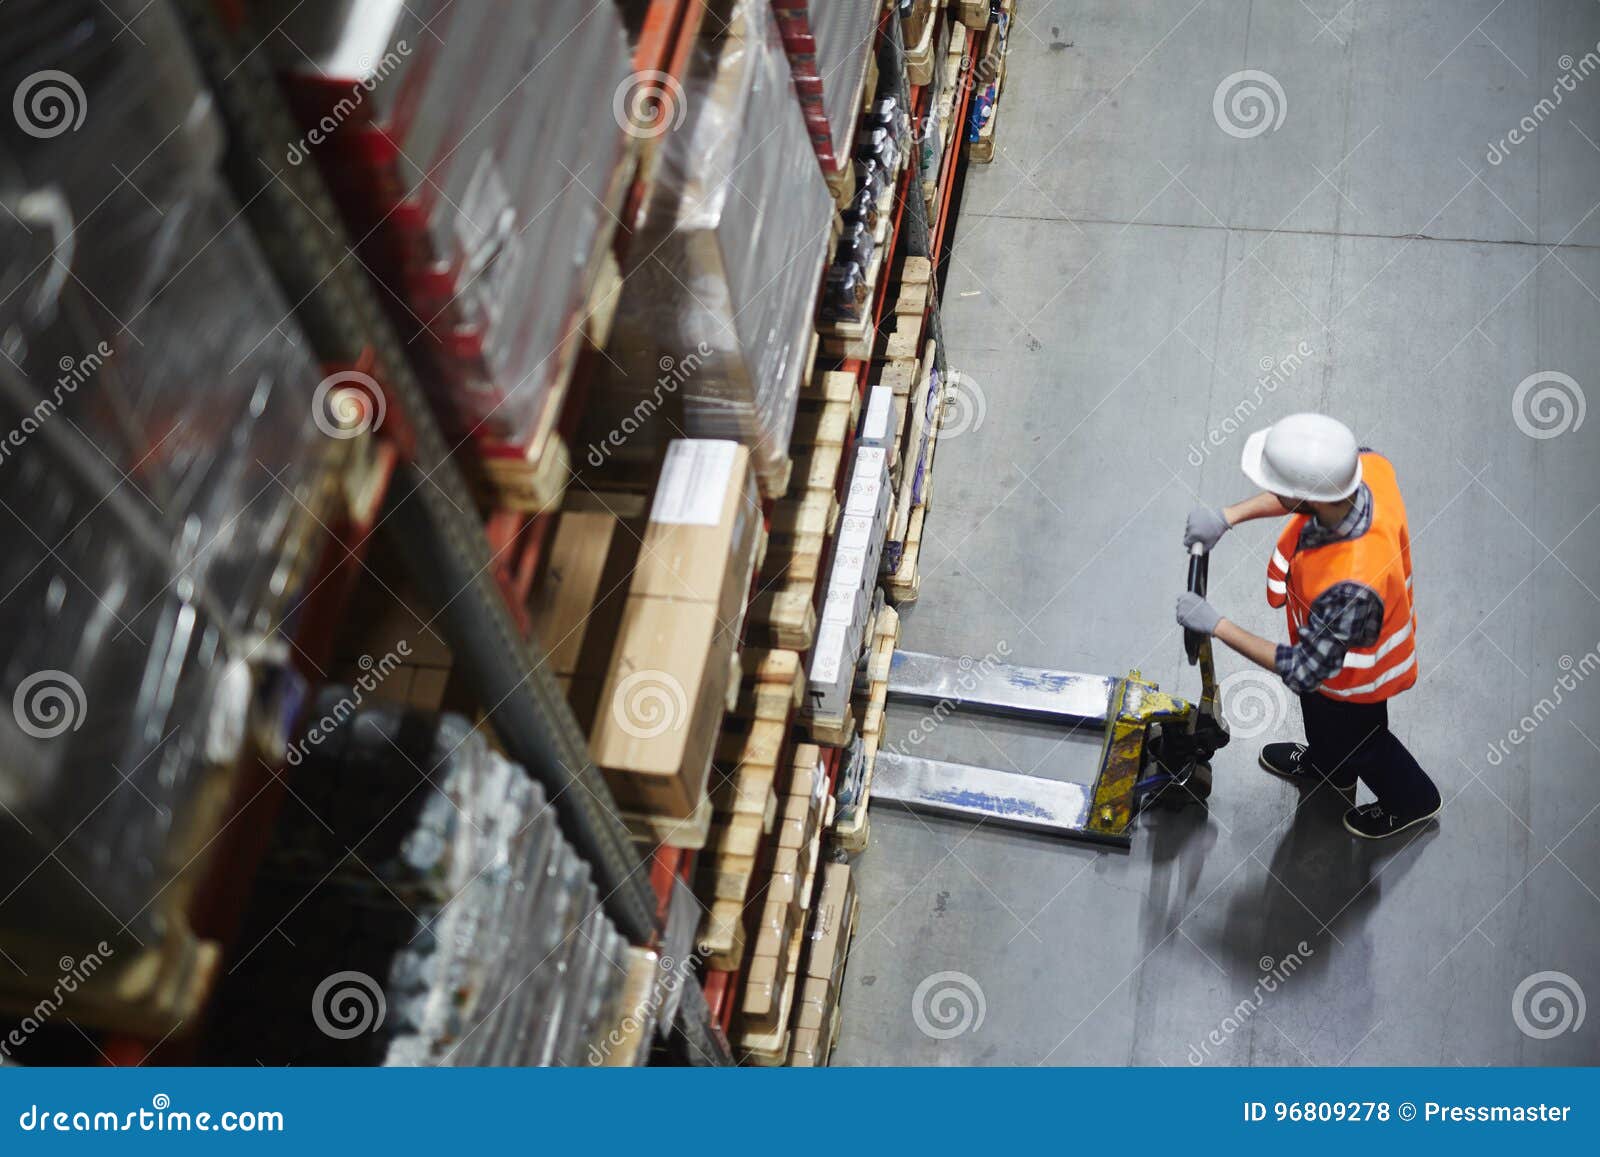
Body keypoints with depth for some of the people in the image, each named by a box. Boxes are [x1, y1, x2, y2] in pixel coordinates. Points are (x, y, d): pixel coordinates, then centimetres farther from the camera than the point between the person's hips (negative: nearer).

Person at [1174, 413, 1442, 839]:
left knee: (1357, 739, 27)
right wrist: (1229, 515, -19)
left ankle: (1412, 800, 58)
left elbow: (1304, 671, -35)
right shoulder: (1369, 467, -31)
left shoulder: (1350, 586, -51)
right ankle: (1327, 764, 68)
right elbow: (1307, 492, -7)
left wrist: (1216, 625, -30)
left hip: (1353, 674, -6)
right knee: (1319, 711, 36)